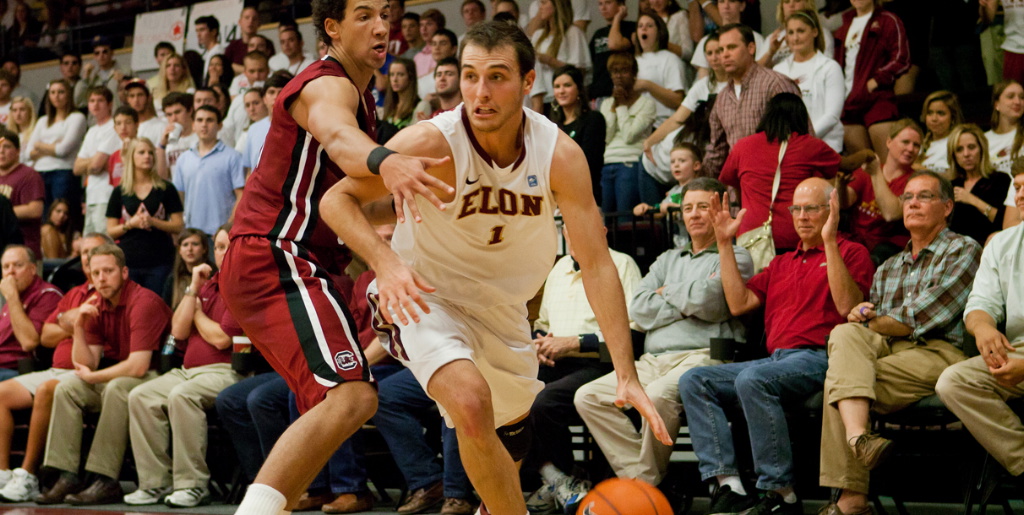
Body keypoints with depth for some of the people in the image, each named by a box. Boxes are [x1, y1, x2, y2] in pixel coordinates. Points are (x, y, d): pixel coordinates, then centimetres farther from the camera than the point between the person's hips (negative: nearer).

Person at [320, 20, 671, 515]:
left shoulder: (561, 155, -19)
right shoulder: (430, 142, -26)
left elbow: (596, 265, -17)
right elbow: (335, 199, -17)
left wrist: (627, 376, -24)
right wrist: (385, 262, -37)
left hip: (501, 307, 4)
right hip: (423, 296, -4)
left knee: (509, 456, 18)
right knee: (472, 402, -33)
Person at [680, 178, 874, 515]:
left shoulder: (851, 253, 8)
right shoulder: (782, 263, 29)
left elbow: (847, 306, -11)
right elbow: (739, 304, 18)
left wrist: (829, 242, -14)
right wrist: (724, 244, 18)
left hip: (819, 358, -7)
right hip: (777, 358, 7)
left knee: (752, 380, -35)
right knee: (693, 381, -12)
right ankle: (728, 487, -24)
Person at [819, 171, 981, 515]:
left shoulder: (963, 251, 8)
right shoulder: (888, 269, 30)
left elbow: (922, 317, -6)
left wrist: (872, 322, 1)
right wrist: (859, 318, -3)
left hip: (938, 353, -5)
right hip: (885, 349, 5)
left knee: (839, 381, -27)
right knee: (845, 334, -30)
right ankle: (858, 437, -50)